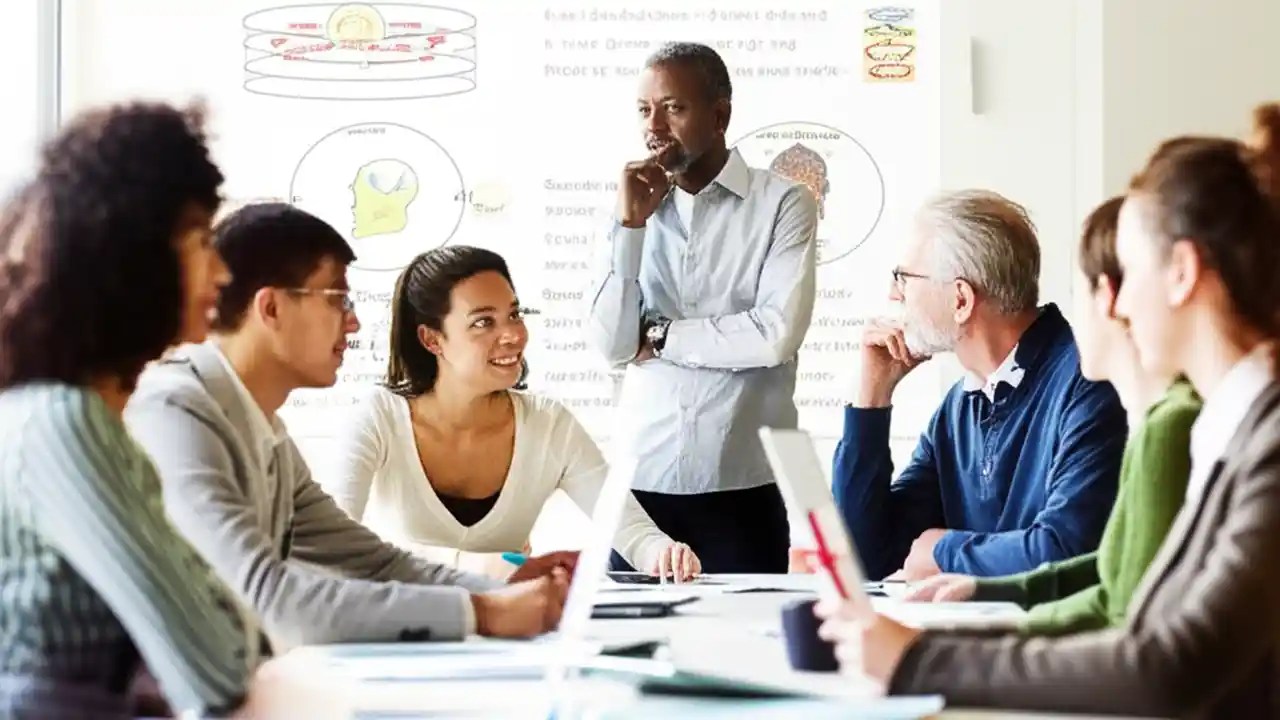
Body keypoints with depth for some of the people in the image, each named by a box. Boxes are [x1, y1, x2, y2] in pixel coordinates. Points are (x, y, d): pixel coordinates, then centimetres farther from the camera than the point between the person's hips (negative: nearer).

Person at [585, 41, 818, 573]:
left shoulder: (783, 203, -2)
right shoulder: (636, 210, 9)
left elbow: (777, 335, -14)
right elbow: (610, 345, 0)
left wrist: (658, 336, -4)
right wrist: (631, 225, -7)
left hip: (743, 485, -3)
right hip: (642, 480, 3)